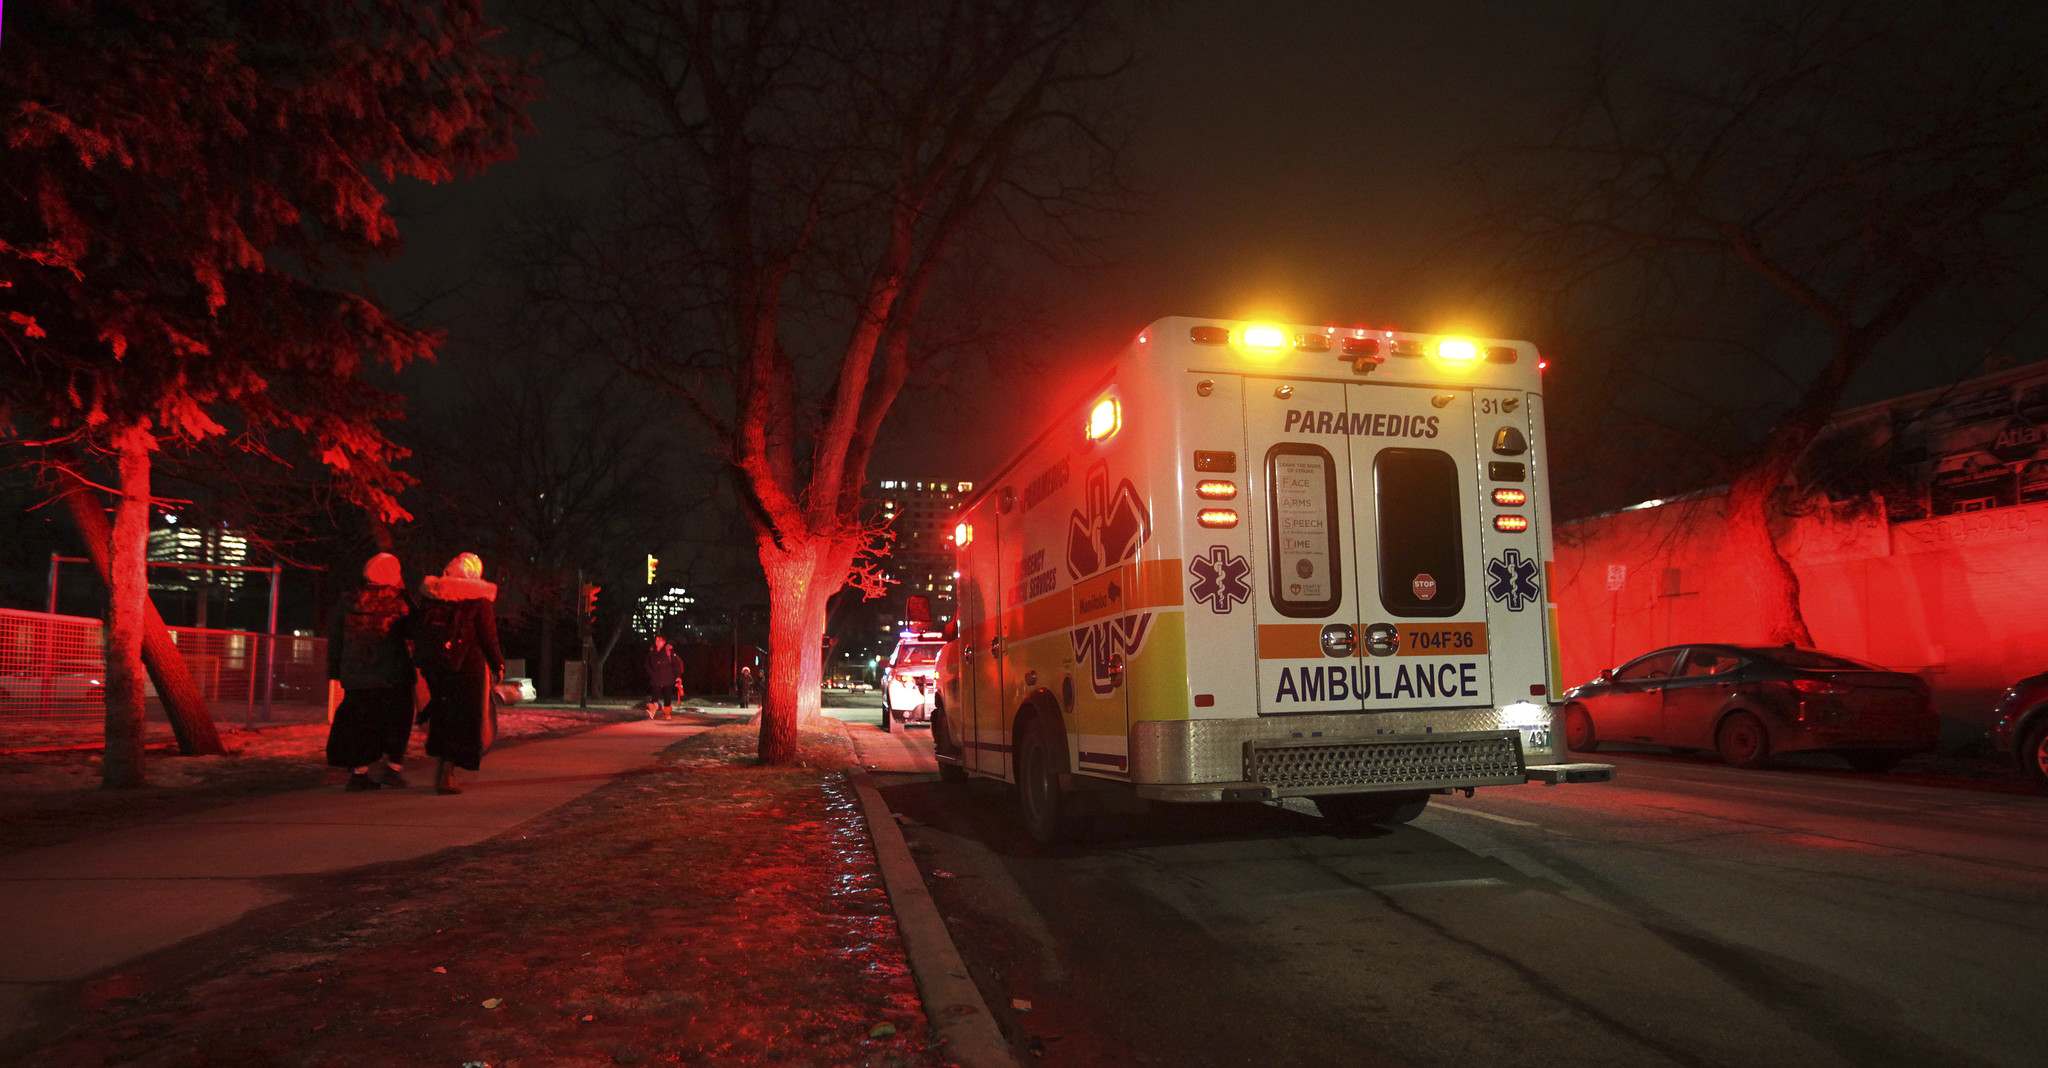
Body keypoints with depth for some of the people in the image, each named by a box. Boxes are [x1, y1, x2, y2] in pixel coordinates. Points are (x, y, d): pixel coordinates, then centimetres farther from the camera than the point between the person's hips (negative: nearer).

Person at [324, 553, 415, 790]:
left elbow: (334, 637, 5)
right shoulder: (399, 602, -11)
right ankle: (394, 765, 10)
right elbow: (412, 630, 1)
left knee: (359, 721, 12)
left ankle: (359, 771, 12)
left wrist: (334, 669, 13)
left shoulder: (349, 601, -1)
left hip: (355, 676, 3)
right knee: (397, 720, 12)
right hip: (393, 676, -3)